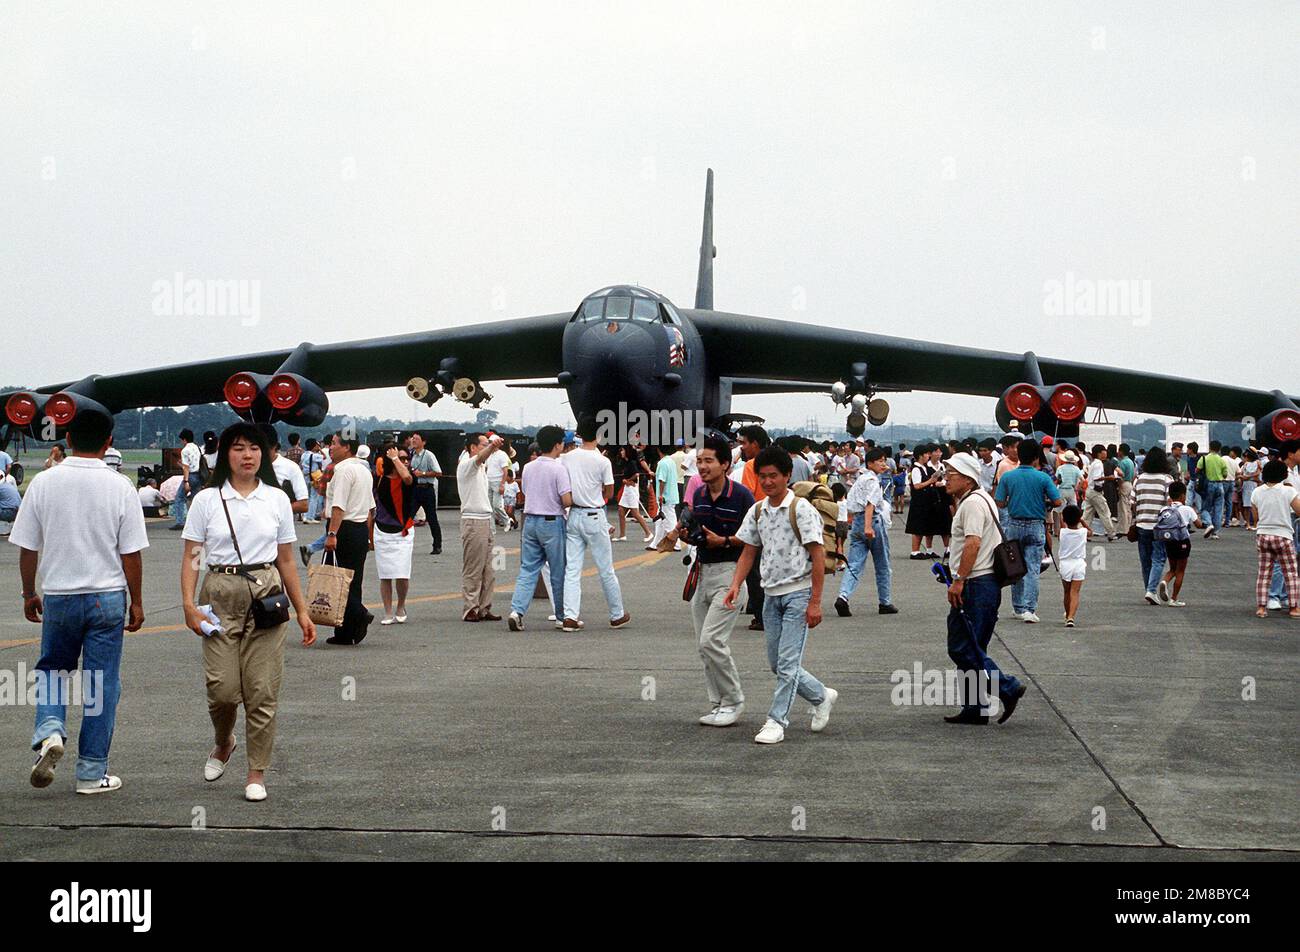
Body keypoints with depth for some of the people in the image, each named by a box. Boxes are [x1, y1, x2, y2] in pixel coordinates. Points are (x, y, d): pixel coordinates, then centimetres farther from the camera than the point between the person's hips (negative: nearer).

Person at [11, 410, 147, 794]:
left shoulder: (44, 482, -5)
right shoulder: (120, 487, -8)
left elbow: (27, 547, 0)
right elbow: (130, 553, -5)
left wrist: (29, 594, 14)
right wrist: (136, 601, 7)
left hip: (58, 596, 1)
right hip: (107, 597, -1)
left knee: (52, 670, 21)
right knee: (102, 684, 6)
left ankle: (49, 733, -5)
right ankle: (92, 773, 10)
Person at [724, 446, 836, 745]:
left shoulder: (801, 509, -11)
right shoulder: (757, 511, 7)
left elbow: (818, 557, -12)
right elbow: (749, 552, 14)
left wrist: (815, 602, -15)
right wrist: (735, 585, -3)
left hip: (798, 593, -7)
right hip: (771, 594, 7)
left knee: (787, 662, -9)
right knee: (776, 663, 11)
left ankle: (776, 721, -2)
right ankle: (822, 697, 30)